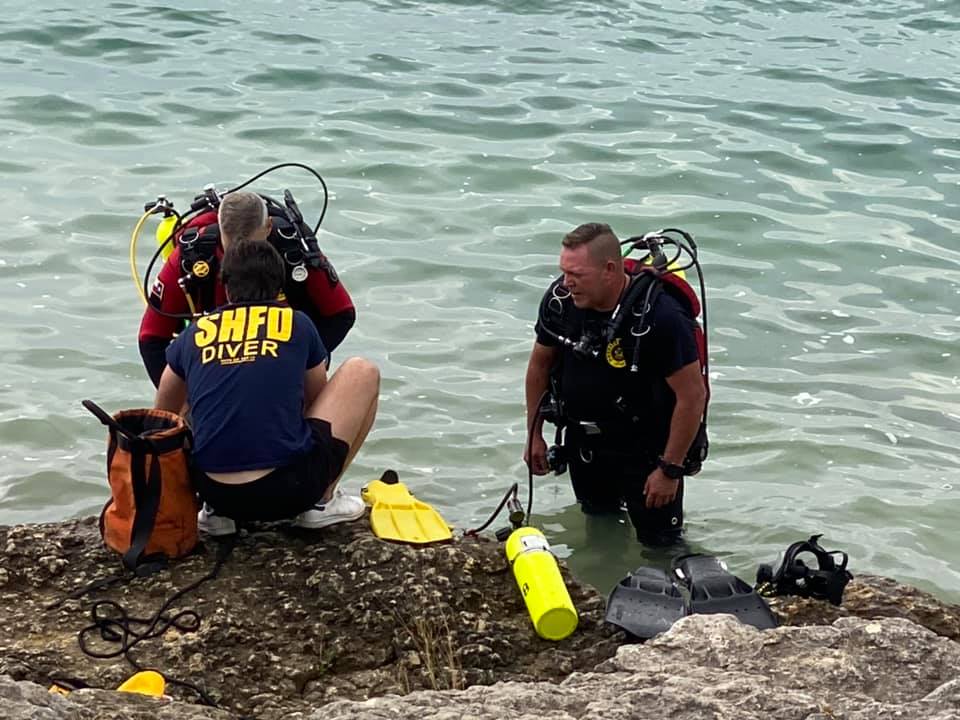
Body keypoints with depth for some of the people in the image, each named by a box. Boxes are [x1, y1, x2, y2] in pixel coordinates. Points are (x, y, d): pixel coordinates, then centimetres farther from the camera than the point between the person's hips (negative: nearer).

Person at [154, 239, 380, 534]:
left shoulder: (194, 334, 14)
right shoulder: (298, 325, 10)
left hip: (216, 495, 3)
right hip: (291, 492, -3)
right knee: (363, 373, 17)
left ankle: (216, 512, 13)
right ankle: (322, 500, 15)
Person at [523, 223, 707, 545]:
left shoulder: (661, 315, -30)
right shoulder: (559, 299, -13)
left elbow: (692, 395, -23)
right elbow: (540, 364, 5)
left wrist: (670, 470, -19)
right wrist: (534, 435, 9)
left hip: (646, 448, -5)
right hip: (582, 443, 5)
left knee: (658, 540, 1)